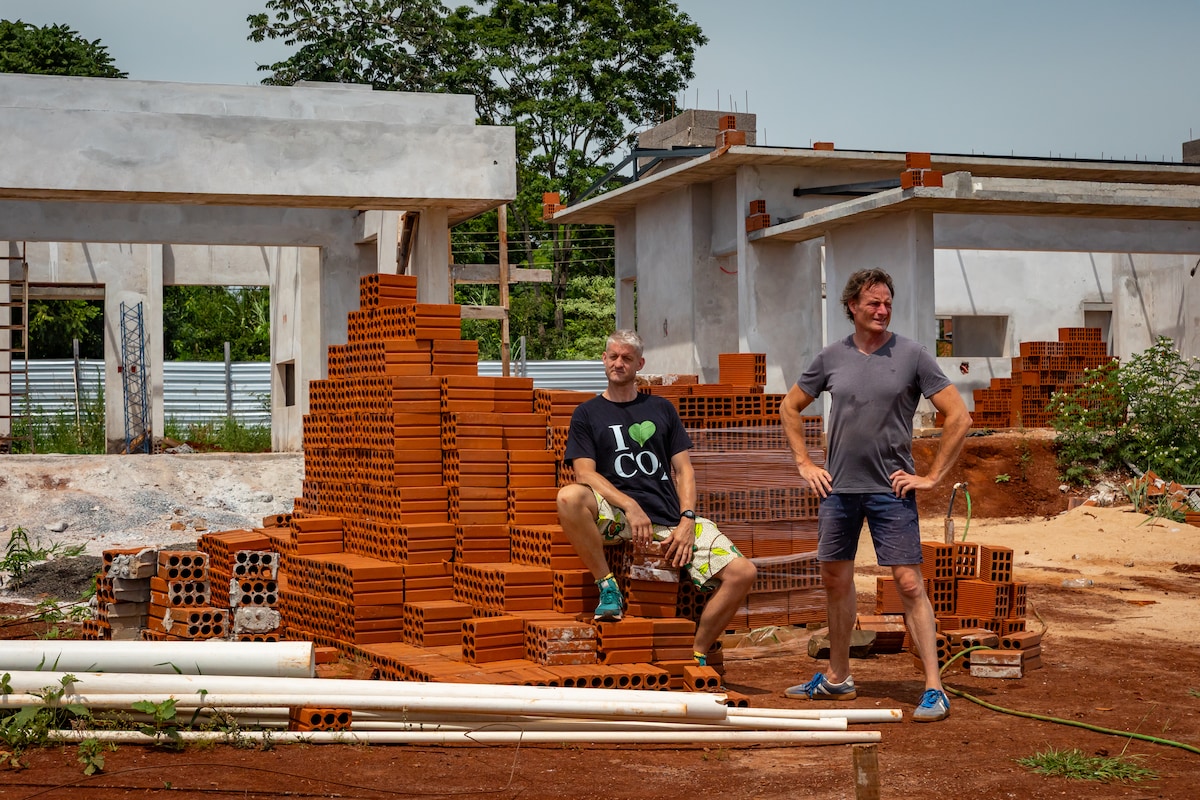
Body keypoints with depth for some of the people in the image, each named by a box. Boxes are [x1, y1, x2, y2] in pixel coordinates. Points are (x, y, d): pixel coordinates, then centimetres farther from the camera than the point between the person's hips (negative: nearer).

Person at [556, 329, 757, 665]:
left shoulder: (661, 409, 20)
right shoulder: (587, 414, 11)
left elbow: (683, 469, 13)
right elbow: (585, 473, -3)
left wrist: (687, 520, -4)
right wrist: (630, 506, -19)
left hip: (672, 517, 3)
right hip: (616, 515, -2)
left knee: (742, 573, -17)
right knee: (569, 497, -36)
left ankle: (697, 654, -1)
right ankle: (607, 584, -18)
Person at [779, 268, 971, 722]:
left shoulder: (911, 356, -4)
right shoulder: (832, 357, 6)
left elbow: (959, 417, -4)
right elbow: (790, 408, 19)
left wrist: (932, 476, -6)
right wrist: (805, 464, 11)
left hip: (891, 490, -4)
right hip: (838, 488, 4)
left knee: (909, 583, -8)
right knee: (835, 579, 11)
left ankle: (934, 689, -4)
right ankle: (837, 679, 26)